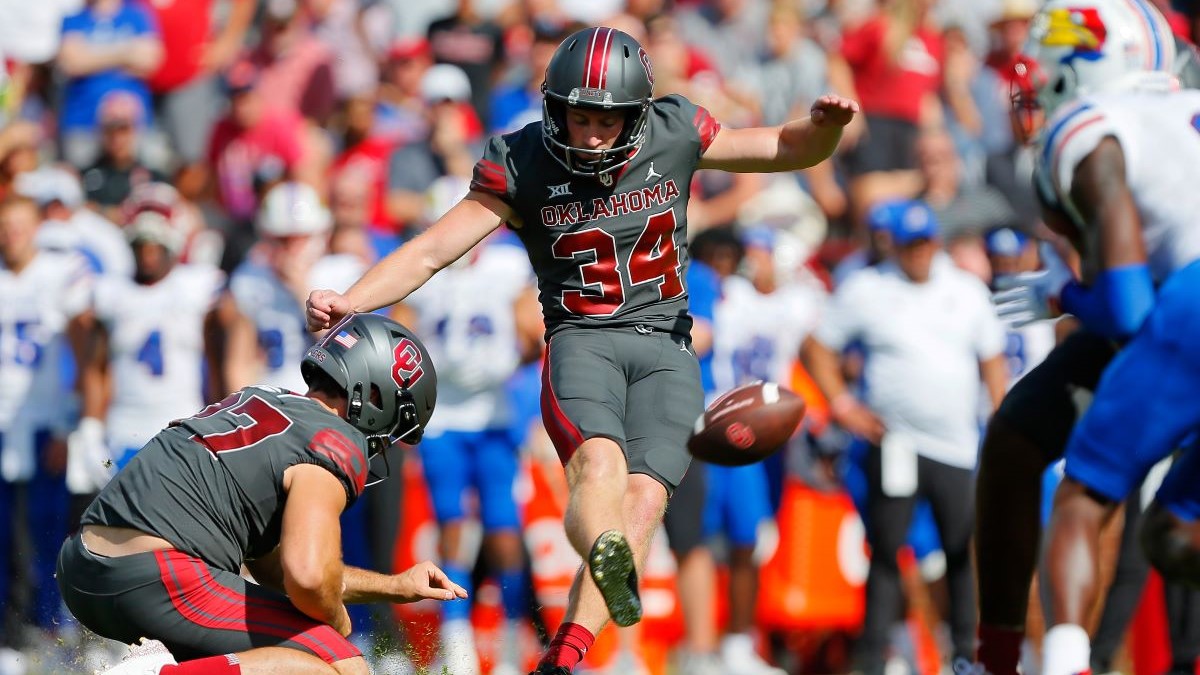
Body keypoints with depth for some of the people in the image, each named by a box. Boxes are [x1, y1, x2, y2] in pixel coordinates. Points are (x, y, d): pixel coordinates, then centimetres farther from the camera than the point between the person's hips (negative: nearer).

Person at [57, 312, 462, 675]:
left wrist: (394, 588, 34)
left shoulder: (260, 403, 24)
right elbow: (307, 576, -20)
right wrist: (338, 624, 3)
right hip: (154, 582, -10)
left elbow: (273, 565, 32)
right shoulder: (338, 444, -5)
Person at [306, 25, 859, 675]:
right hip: (580, 343, -2)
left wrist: (824, 126, -13)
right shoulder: (522, 166, -5)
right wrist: (346, 302, -19)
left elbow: (791, 150, 10)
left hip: (664, 347, 2)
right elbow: (429, 251, -6)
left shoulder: (674, 139, 0)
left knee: (643, 499, -20)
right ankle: (607, 554, -64)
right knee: (600, 467, -33)